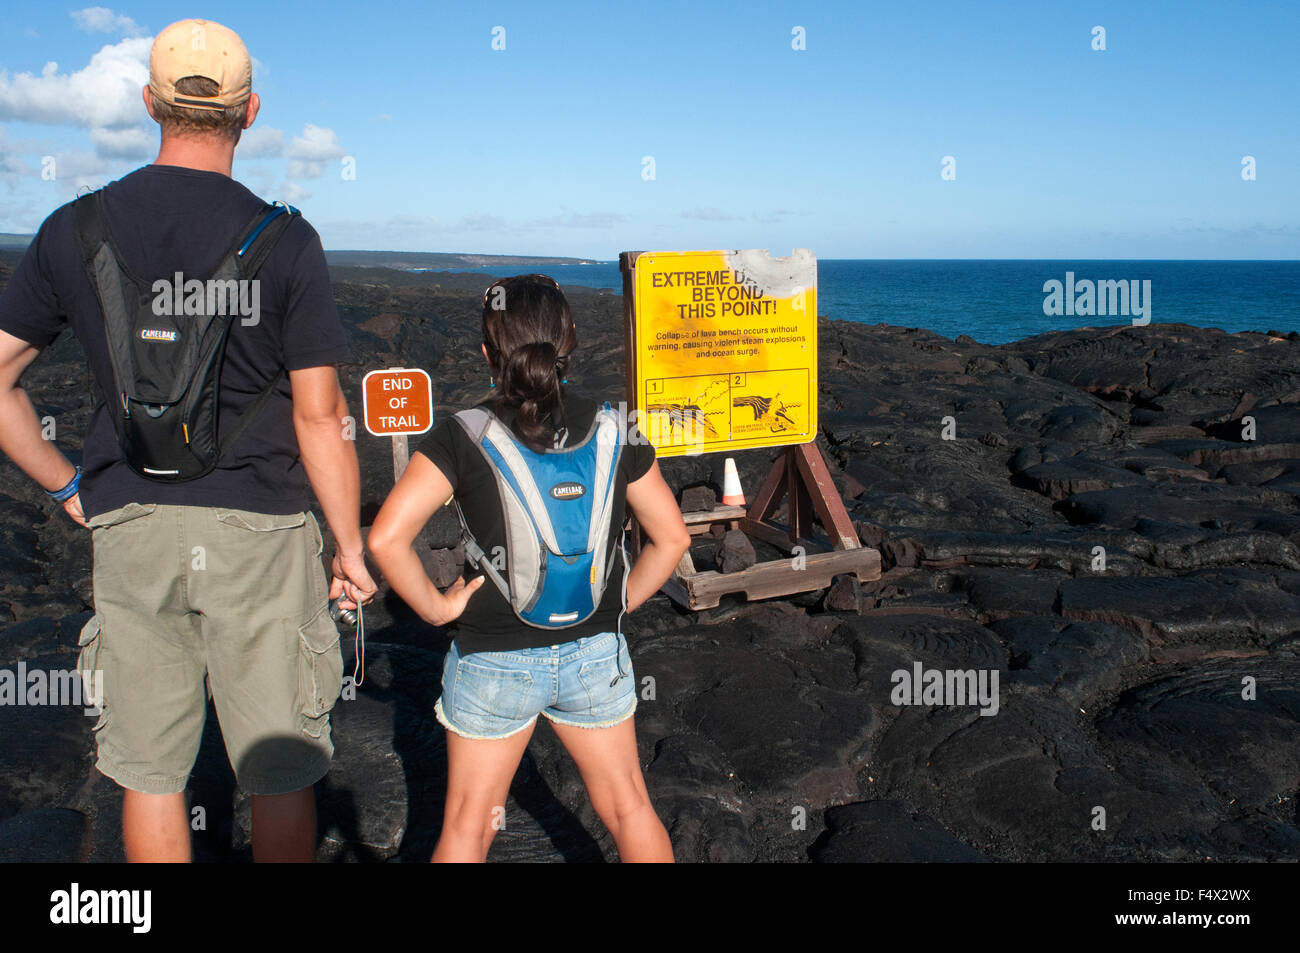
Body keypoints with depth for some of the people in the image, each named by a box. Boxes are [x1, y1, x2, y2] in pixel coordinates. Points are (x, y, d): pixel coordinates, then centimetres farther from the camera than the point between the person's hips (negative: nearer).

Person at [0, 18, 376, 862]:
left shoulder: (73, 230, 2)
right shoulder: (286, 241, -8)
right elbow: (319, 416, -8)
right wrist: (352, 546, 1)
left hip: (129, 528, 3)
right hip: (258, 529, -3)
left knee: (151, 771, 15)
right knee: (281, 771, 10)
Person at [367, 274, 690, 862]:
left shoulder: (461, 438, -12)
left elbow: (386, 538, -21)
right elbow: (671, 537, 0)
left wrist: (436, 607, -8)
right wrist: (619, 602, 8)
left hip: (492, 663, -2)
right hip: (595, 656, 3)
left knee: (466, 828, 15)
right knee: (628, 809, 20)